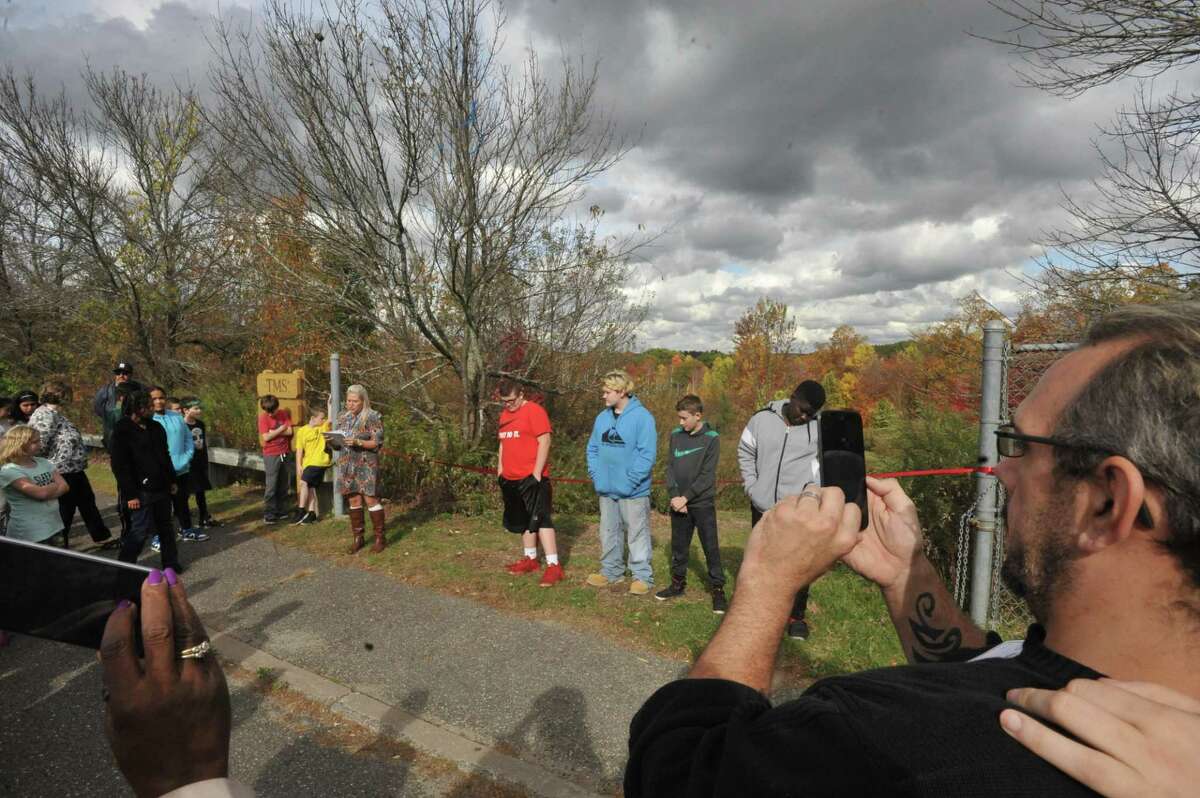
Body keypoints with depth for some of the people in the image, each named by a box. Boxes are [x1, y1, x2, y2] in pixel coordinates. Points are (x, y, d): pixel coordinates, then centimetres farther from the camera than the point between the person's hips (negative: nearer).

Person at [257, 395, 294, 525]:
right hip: (271, 455, -4)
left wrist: (273, 432, -11)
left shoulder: (284, 414, 4)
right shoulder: (263, 418, -6)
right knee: (271, 487, -5)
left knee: (284, 486, 9)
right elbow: (266, 437, -14)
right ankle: (268, 515, 0)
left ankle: (282, 512, 19)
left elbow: (289, 432, -6)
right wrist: (281, 429, -9)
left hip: (285, 454, 4)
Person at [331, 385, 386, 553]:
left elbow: (377, 443, -11)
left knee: (371, 500, -4)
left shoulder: (372, 417, -7)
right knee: (353, 500, 8)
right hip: (347, 465, 5)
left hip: (366, 465, -5)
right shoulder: (343, 417, 12)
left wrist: (358, 442, -24)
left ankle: (380, 538, 6)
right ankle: (357, 537, 18)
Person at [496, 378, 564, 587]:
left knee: (540, 519, -10)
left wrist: (537, 473, -19)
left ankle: (554, 566, -8)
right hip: (511, 479, 8)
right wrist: (500, 471, 17)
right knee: (523, 521, 15)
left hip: (531, 477, -8)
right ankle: (530, 559, 27)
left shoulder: (534, 410, -10)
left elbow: (544, 441, -15)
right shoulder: (505, 414, 14)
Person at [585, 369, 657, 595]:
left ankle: (642, 576, 16)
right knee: (608, 533, 17)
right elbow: (593, 448, 15)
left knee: (637, 534, 4)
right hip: (605, 490, 7)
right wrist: (595, 474, 2)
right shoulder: (602, 417, 8)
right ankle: (611, 571, 31)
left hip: (633, 492, -6)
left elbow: (648, 453, -17)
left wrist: (630, 480, -18)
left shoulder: (642, 417, -12)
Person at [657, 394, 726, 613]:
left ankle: (718, 589, 10)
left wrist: (686, 497, -15)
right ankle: (678, 583, 28)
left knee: (711, 547, 0)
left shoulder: (711, 438, -8)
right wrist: (675, 496, -9)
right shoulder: (675, 435, 4)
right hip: (679, 502, 4)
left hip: (703, 503, -4)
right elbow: (670, 468, 3)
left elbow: (707, 475, -12)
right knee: (678, 546, 13)